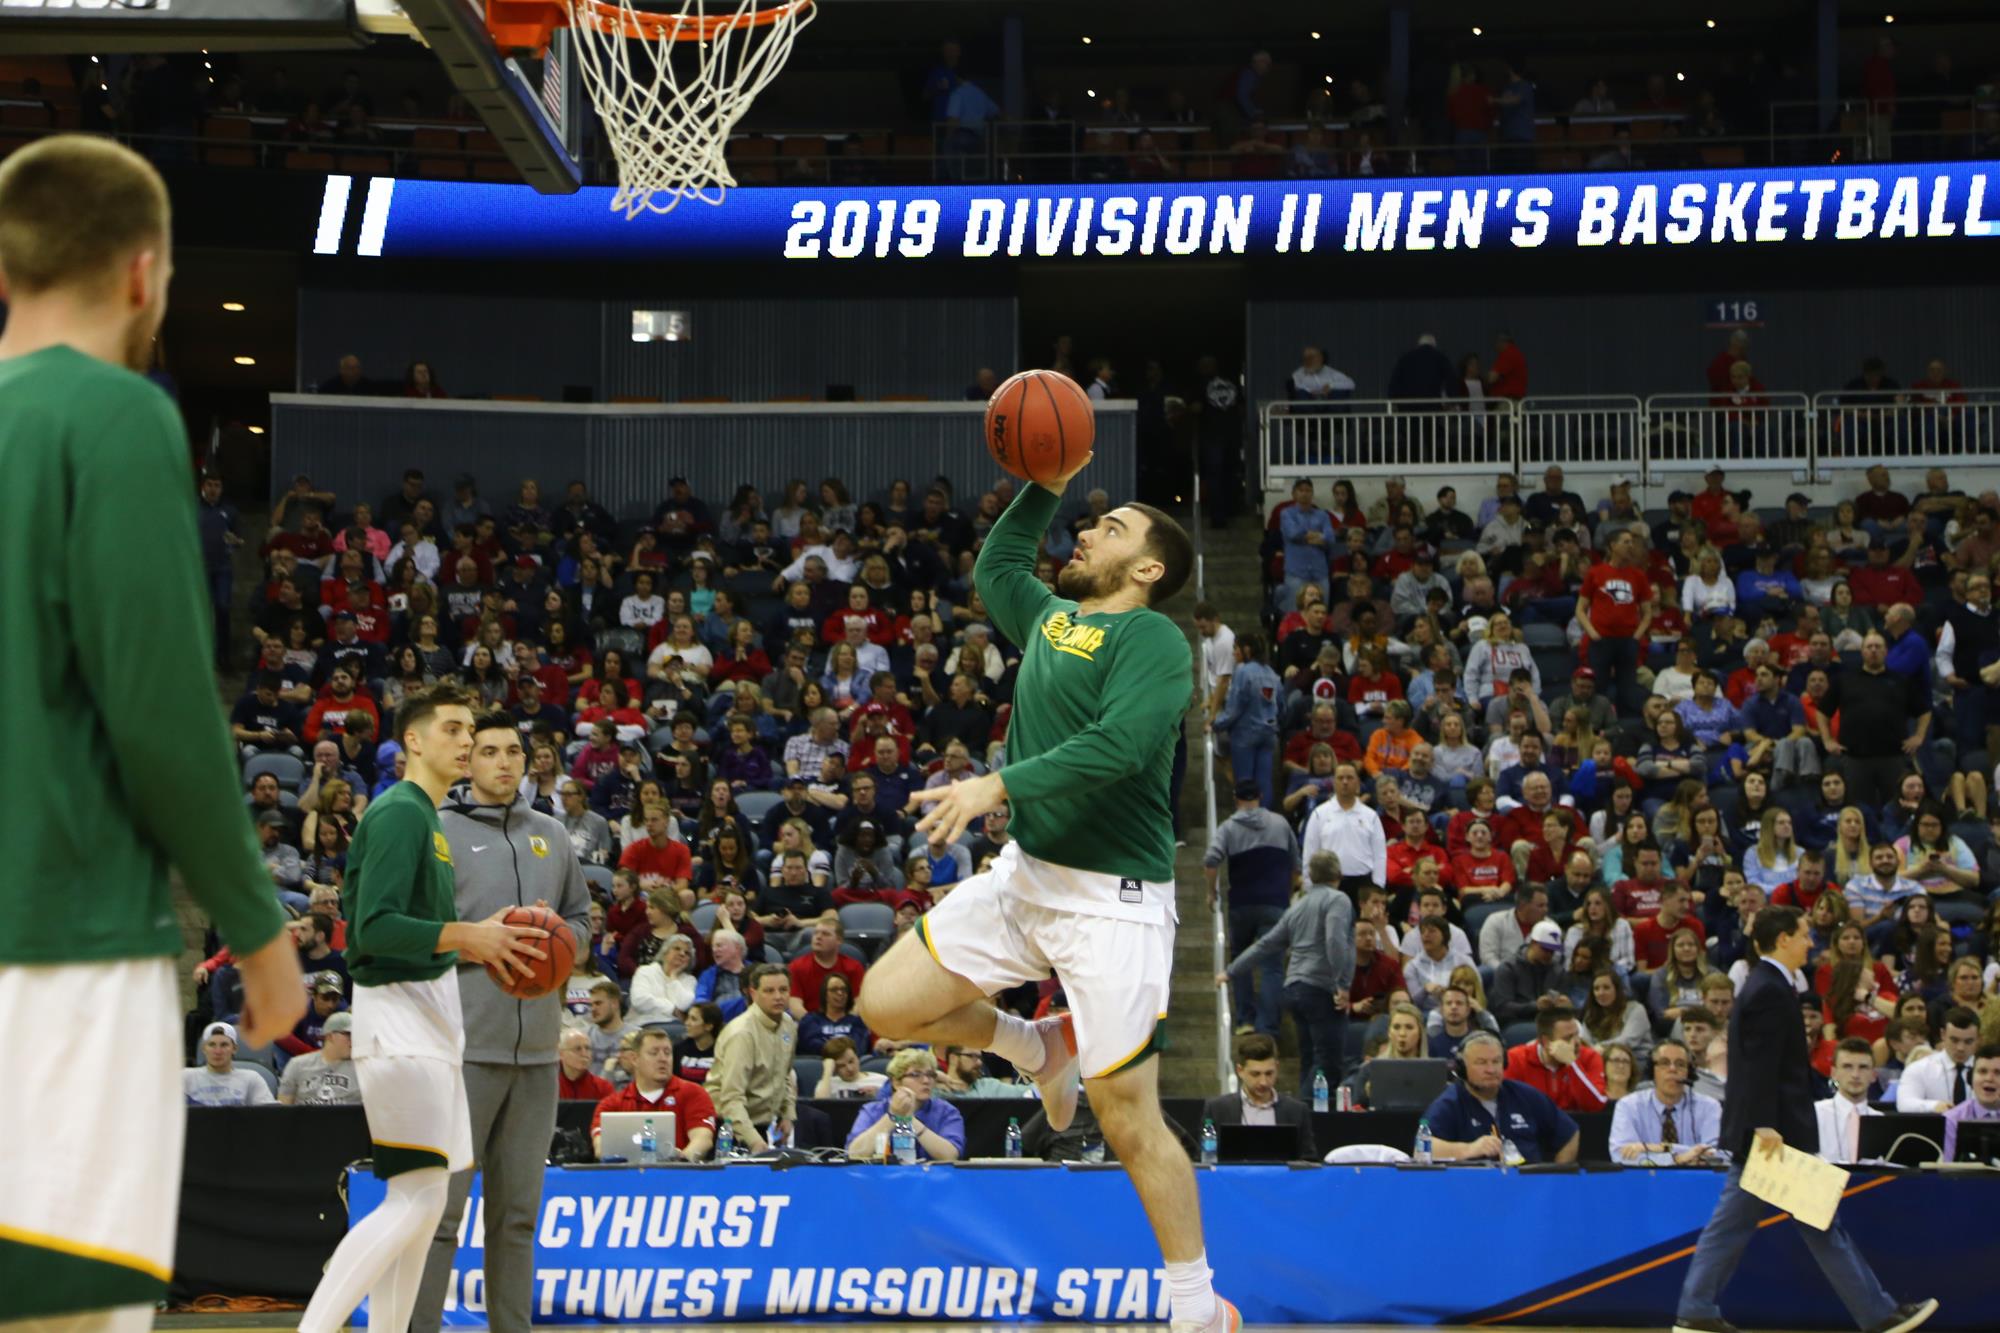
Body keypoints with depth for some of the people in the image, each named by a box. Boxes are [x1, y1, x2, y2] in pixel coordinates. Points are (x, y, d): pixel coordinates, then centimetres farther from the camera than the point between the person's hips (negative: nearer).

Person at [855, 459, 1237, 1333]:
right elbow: (996, 563, 35)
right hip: (1026, 874, 8)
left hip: (1112, 896, -8)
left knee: (1128, 1120, -7)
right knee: (886, 1002, 1)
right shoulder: (1050, 616, 14)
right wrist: (1046, 486, 25)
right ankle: (1040, 1047, 26)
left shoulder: (1151, 639, -11)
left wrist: (998, 786, -30)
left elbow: (1118, 743, -26)